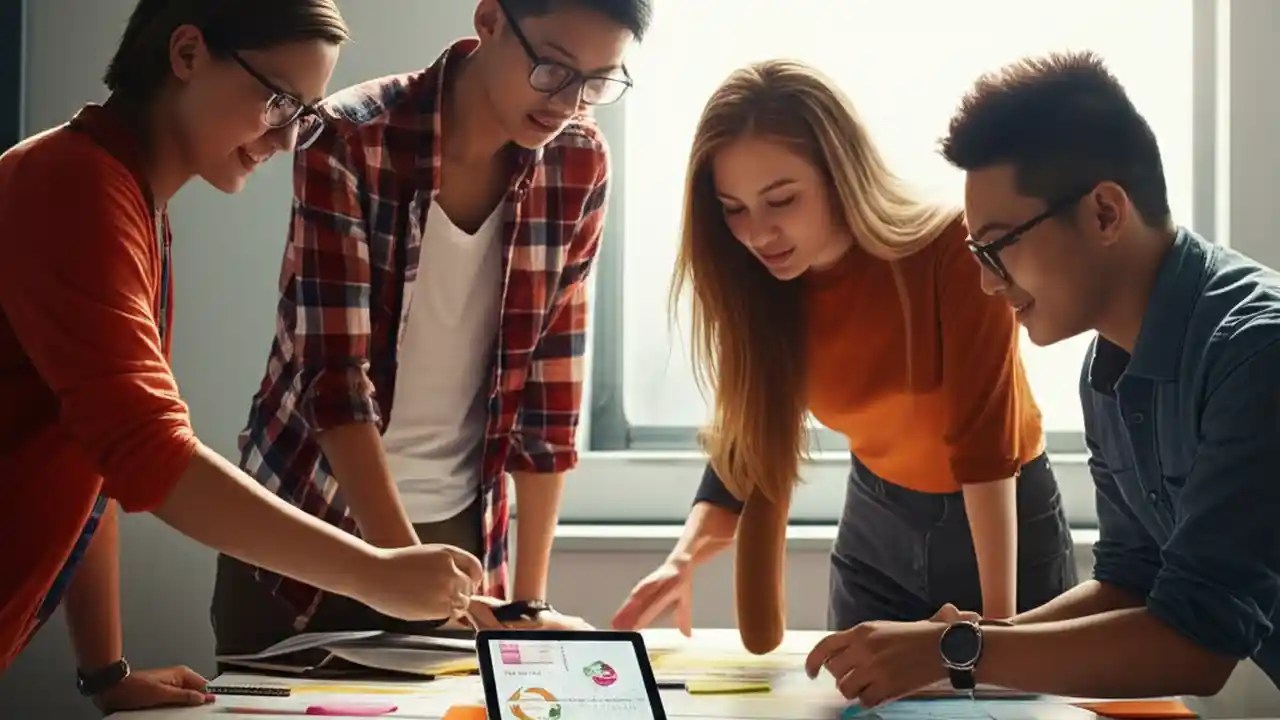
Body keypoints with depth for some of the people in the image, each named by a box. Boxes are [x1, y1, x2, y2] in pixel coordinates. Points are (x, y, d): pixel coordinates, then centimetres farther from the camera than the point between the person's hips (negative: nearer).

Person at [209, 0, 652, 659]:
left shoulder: (580, 166, -7)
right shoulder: (350, 142, -19)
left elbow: (552, 386, -4)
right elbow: (336, 378, -24)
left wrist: (529, 600, -7)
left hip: (457, 531, 3)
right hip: (306, 521, -3)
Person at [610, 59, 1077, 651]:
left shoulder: (954, 252, -27)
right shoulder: (761, 286, -12)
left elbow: (986, 444, -28)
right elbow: (746, 450, -9)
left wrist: (999, 626, -32)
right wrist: (686, 559, -27)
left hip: (1008, 523, -4)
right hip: (876, 524, 4)